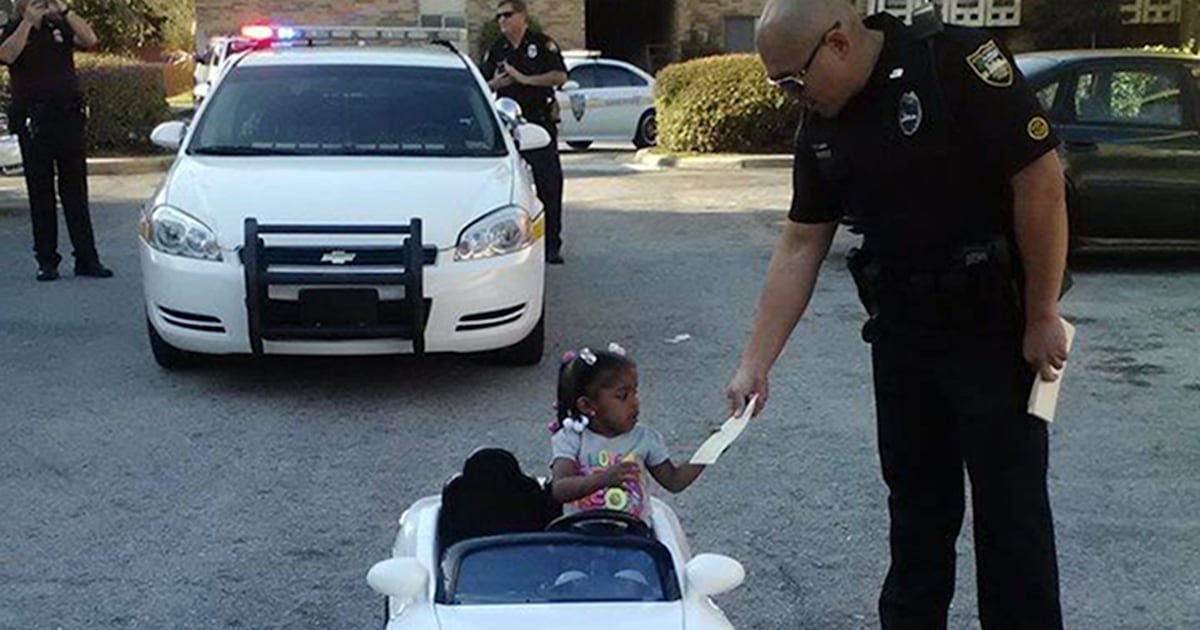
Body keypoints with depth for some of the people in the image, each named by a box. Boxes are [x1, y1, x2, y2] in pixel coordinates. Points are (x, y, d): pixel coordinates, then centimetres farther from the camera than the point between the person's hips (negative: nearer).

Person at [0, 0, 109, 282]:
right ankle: (47, 260, 8)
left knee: (75, 190, 5)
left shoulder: (60, 26, 10)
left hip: (69, 117, 2)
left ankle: (87, 258, 9)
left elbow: (90, 40, -7)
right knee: (41, 192, 3)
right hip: (34, 121, -2)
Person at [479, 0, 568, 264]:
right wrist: (496, 83, -8)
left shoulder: (543, 44, 0)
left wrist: (525, 78, -14)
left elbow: (560, 76, -10)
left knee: (549, 183, -4)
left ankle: (552, 245, 1)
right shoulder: (495, 51, 11)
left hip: (540, 122, -3)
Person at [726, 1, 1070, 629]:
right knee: (915, 501, 17)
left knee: (1011, 506, 3)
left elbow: (1041, 177, -18)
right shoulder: (821, 126, 3)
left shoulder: (959, 62, -18)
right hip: (900, 334, 6)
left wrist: (1042, 316, -15)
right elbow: (799, 248, 6)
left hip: (996, 330, -6)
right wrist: (755, 363, 3)